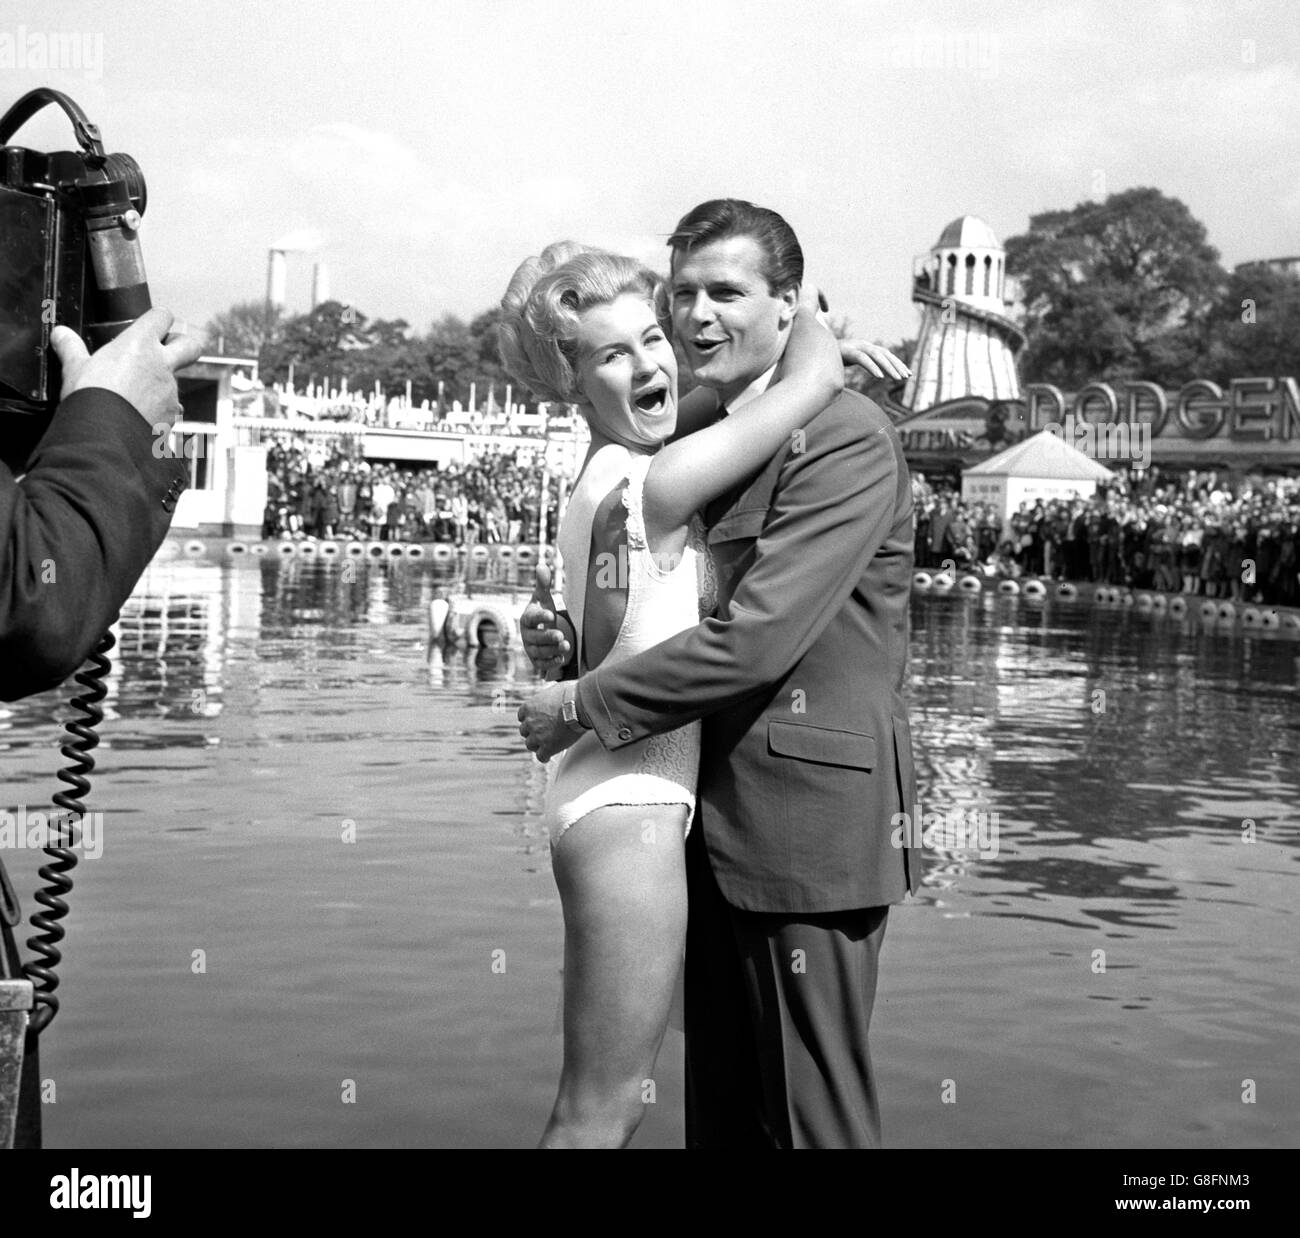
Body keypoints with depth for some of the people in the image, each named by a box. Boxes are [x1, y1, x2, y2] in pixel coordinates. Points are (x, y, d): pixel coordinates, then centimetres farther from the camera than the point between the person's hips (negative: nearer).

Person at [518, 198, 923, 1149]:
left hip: (806, 829, -9)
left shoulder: (848, 440, -13)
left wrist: (583, 705, -14)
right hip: (713, 831, 9)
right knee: (719, 1114, 15)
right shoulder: (697, 439, 17)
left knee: (813, 1118, 0)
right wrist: (571, 642, 1)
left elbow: (758, 635, -21)